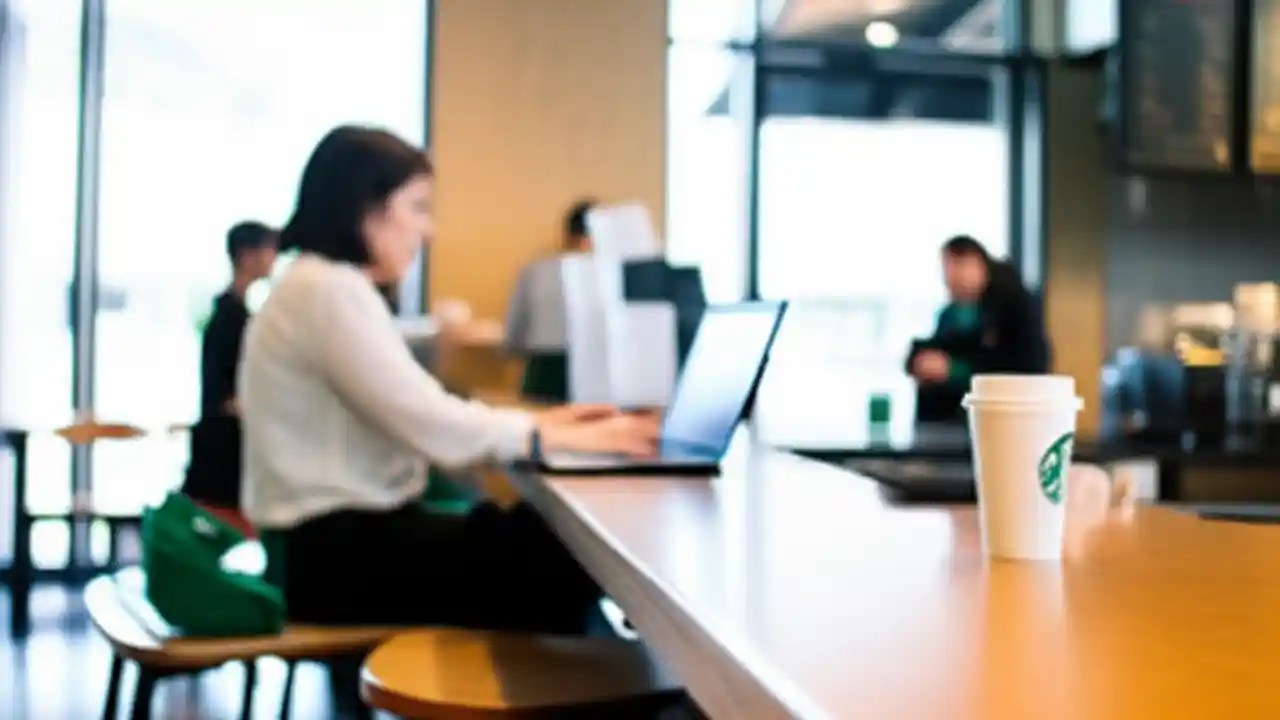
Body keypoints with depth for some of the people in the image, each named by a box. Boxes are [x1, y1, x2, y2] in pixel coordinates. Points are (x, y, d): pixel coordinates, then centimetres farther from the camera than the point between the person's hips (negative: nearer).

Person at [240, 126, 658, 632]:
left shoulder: (333, 286, 15)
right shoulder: (329, 289, -17)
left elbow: (412, 417, 12)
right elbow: (431, 426, -21)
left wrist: (542, 423, 5)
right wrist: (571, 438, -13)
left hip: (346, 531, 9)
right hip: (335, 551, -9)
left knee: (548, 535, -1)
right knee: (559, 564, -11)